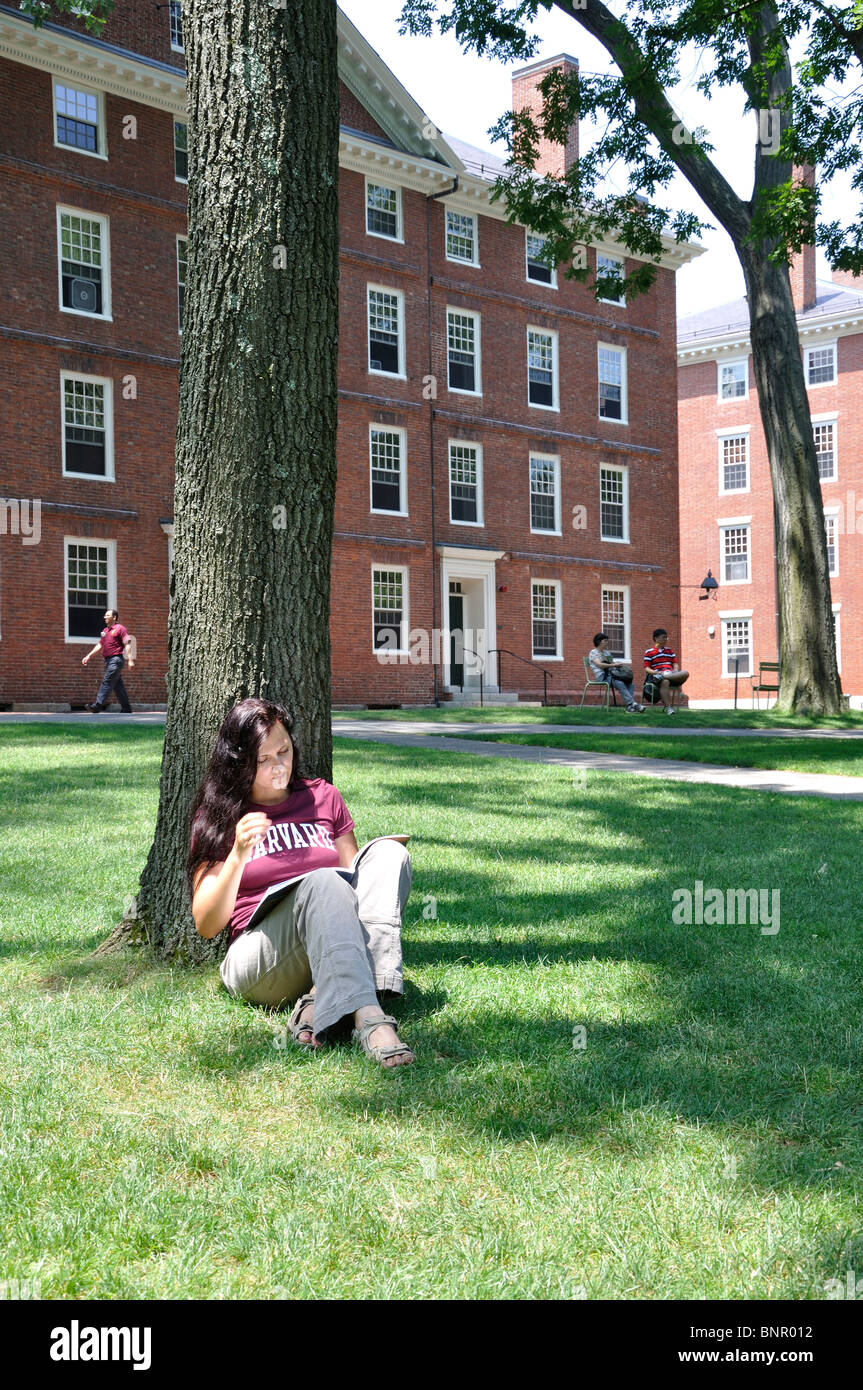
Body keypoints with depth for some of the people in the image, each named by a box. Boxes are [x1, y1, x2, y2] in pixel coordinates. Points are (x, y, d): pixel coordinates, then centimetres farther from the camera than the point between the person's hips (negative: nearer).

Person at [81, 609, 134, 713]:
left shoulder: (120, 628, -5)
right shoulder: (105, 630, 19)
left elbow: (127, 644, -12)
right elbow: (99, 645, 22)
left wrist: (130, 660, -21)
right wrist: (88, 656, 15)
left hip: (116, 659, -8)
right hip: (108, 660, 8)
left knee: (107, 682, -14)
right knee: (118, 685, 8)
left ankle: (98, 706, -19)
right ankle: (126, 709, 12)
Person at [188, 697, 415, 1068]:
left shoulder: (322, 797, 18)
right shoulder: (217, 817, 9)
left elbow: (355, 874, 22)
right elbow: (206, 925, 1)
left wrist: (379, 865, -2)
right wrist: (238, 854, -13)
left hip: (326, 949, 4)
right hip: (258, 960, -4)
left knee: (388, 852, -21)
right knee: (322, 882, -33)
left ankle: (321, 1004, -38)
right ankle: (367, 1020, -54)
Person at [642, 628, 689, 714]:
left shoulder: (669, 650, 27)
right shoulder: (649, 652, 10)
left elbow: (675, 663, 23)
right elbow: (646, 668, 2)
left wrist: (676, 670, -2)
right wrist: (656, 672, -18)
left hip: (671, 675, 5)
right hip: (657, 675, -4)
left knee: (685, 673, -28)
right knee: (665, 682, -42)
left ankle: (664, 676, -42)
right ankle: (668, 707, -42)